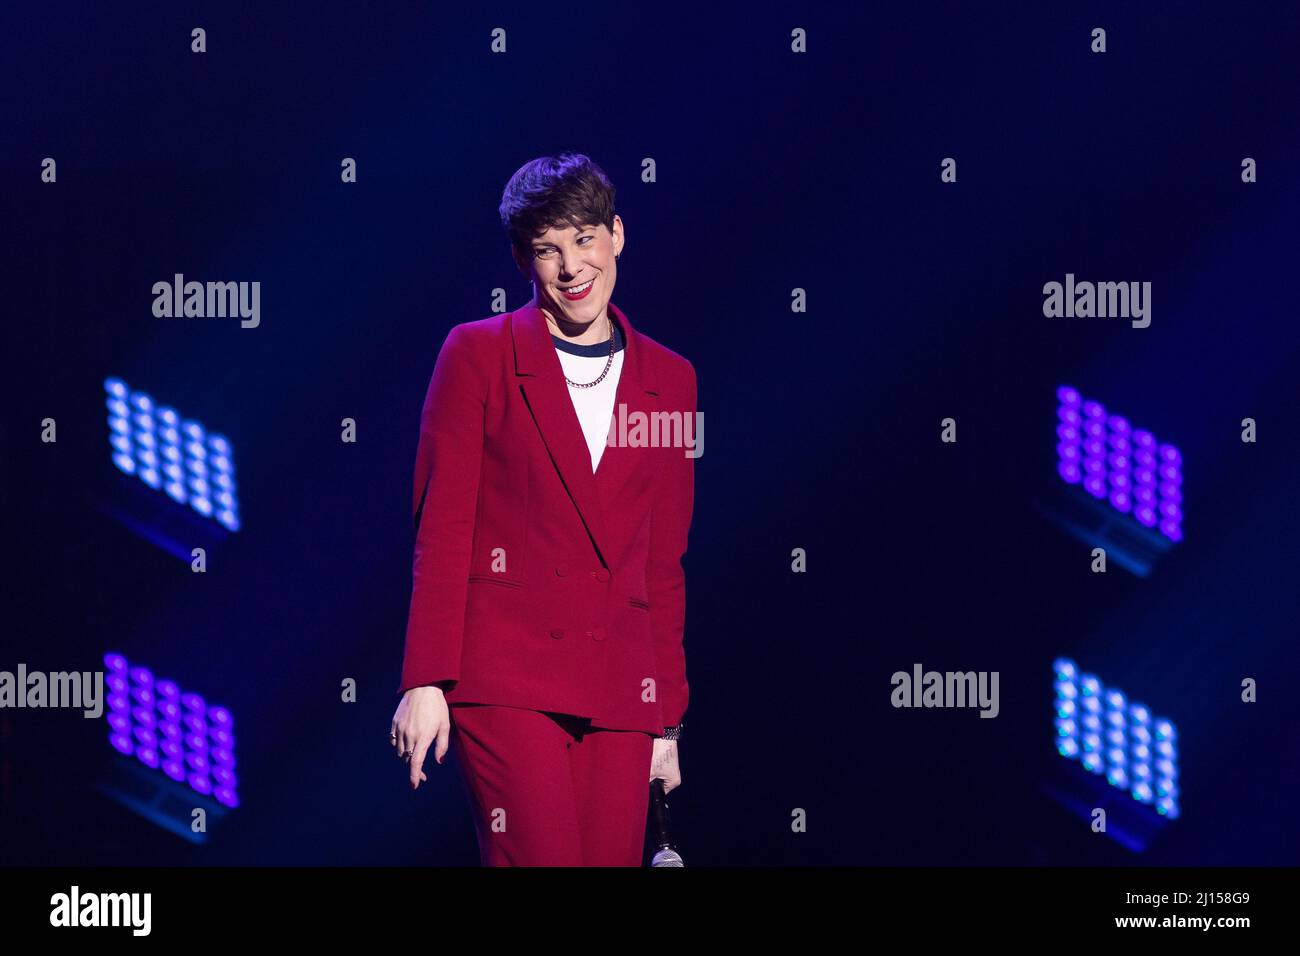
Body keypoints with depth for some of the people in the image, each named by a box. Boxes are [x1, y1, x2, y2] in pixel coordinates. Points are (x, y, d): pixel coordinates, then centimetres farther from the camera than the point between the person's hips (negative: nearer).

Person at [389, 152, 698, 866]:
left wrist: (668, 720, 14)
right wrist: (426, 681, -8)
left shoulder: (668, 380, 14)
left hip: (619, 690, 4)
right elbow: (441, 531, 0)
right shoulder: (479, 354, 4)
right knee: (540, 859, -16)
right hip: (506, 680, -4)